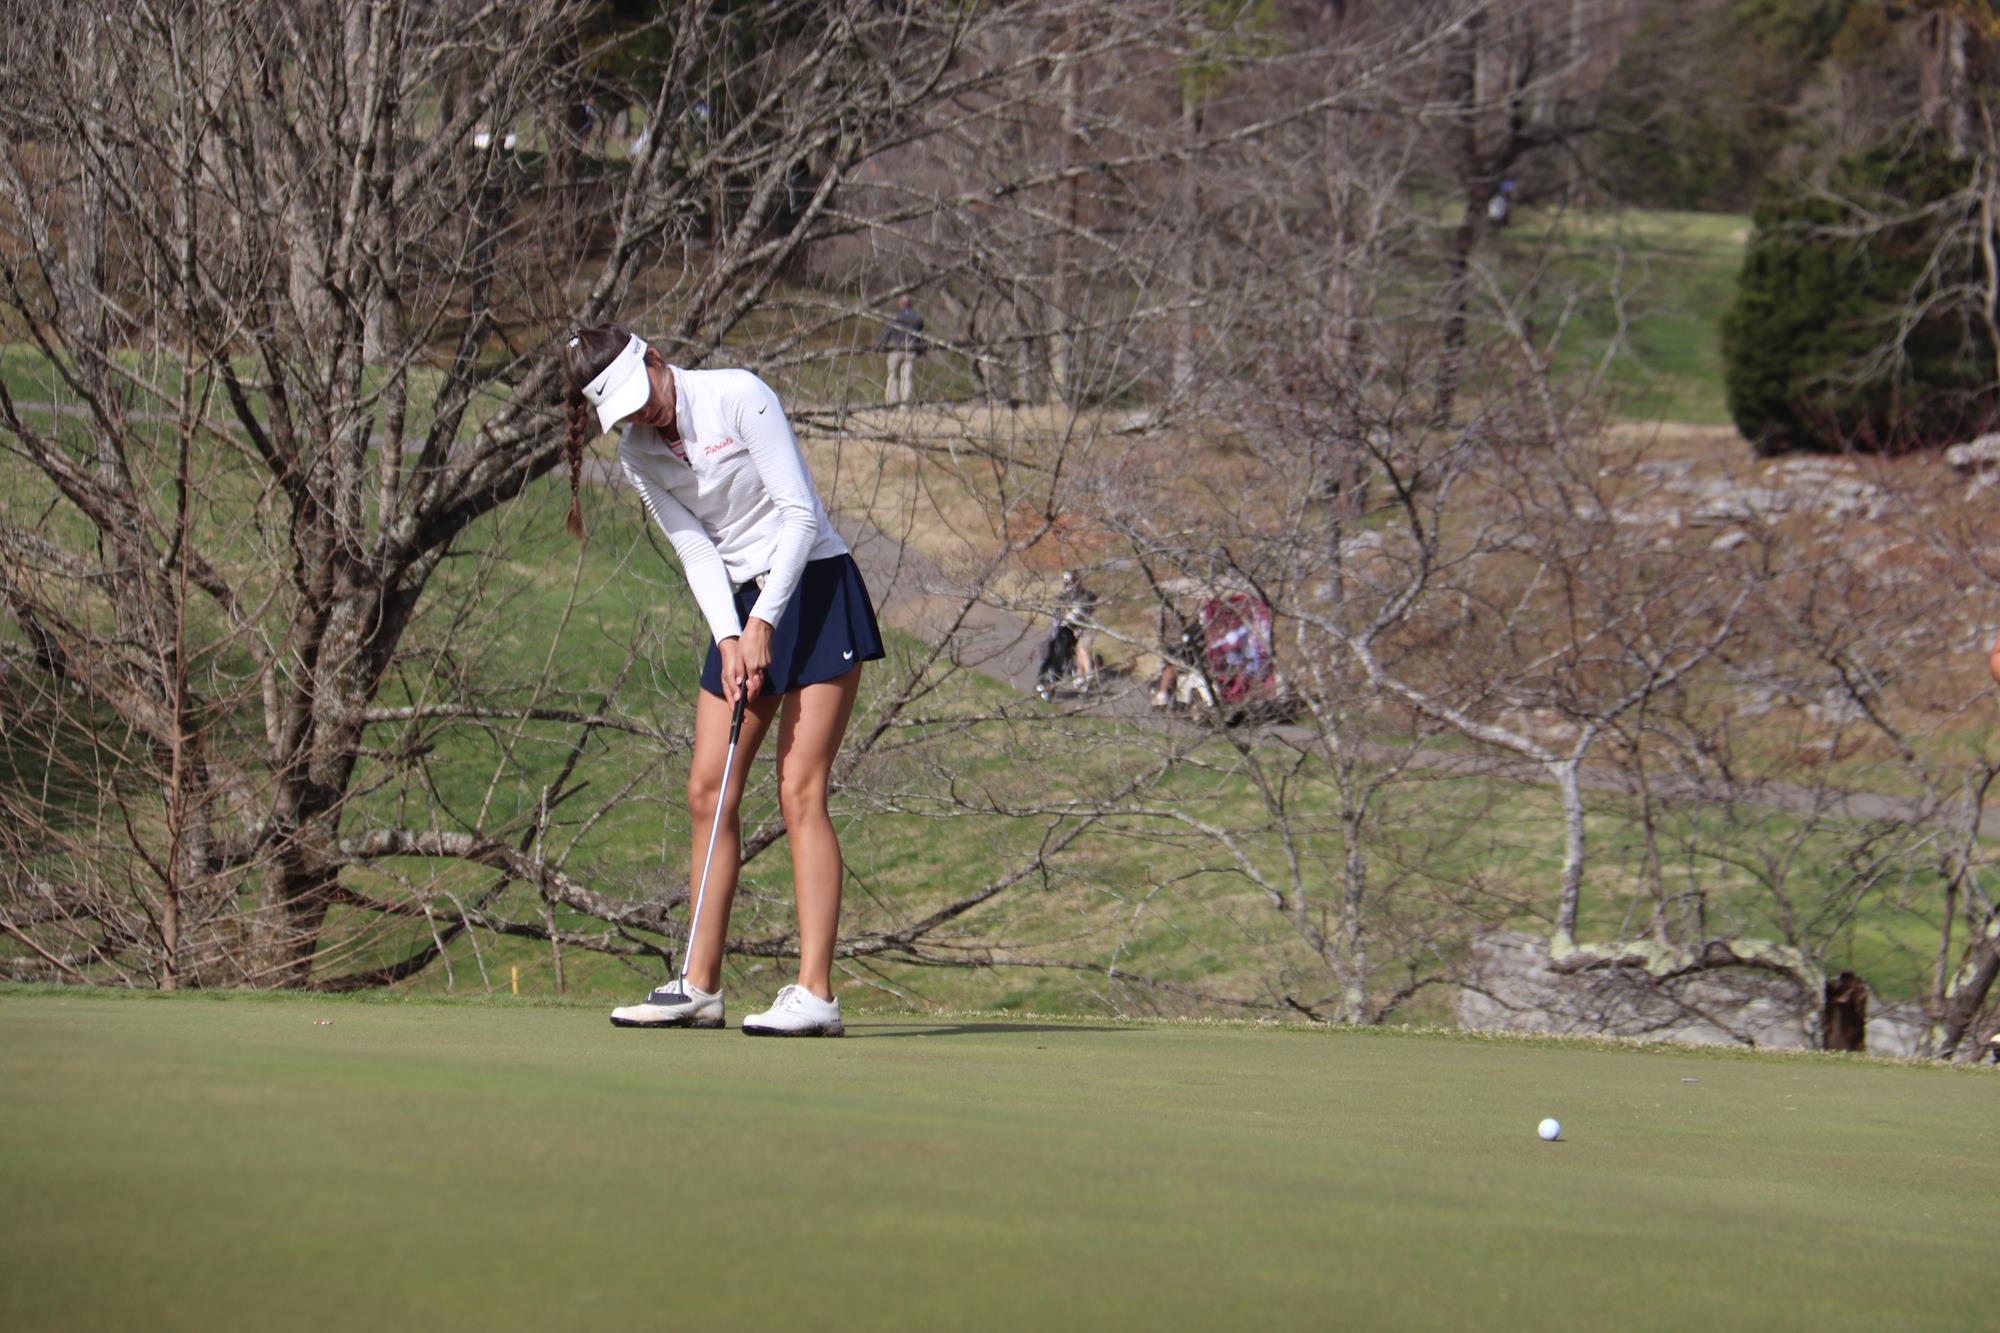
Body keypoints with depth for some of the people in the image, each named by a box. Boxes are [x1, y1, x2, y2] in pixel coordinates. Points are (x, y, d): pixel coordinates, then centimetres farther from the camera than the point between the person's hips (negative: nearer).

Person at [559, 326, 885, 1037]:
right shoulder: (638, 453, 4)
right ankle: (700, 987, 6)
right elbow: (697, 551, 2)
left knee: (800, 791, -13)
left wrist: (763, 622, -19)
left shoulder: (739, 397, -14)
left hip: (816, 588, -6)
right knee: (708, 789, 0)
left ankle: (815, 992, -15)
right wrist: (728, 639, -13)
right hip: (741, 606, 6)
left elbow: (799, 513, -15)